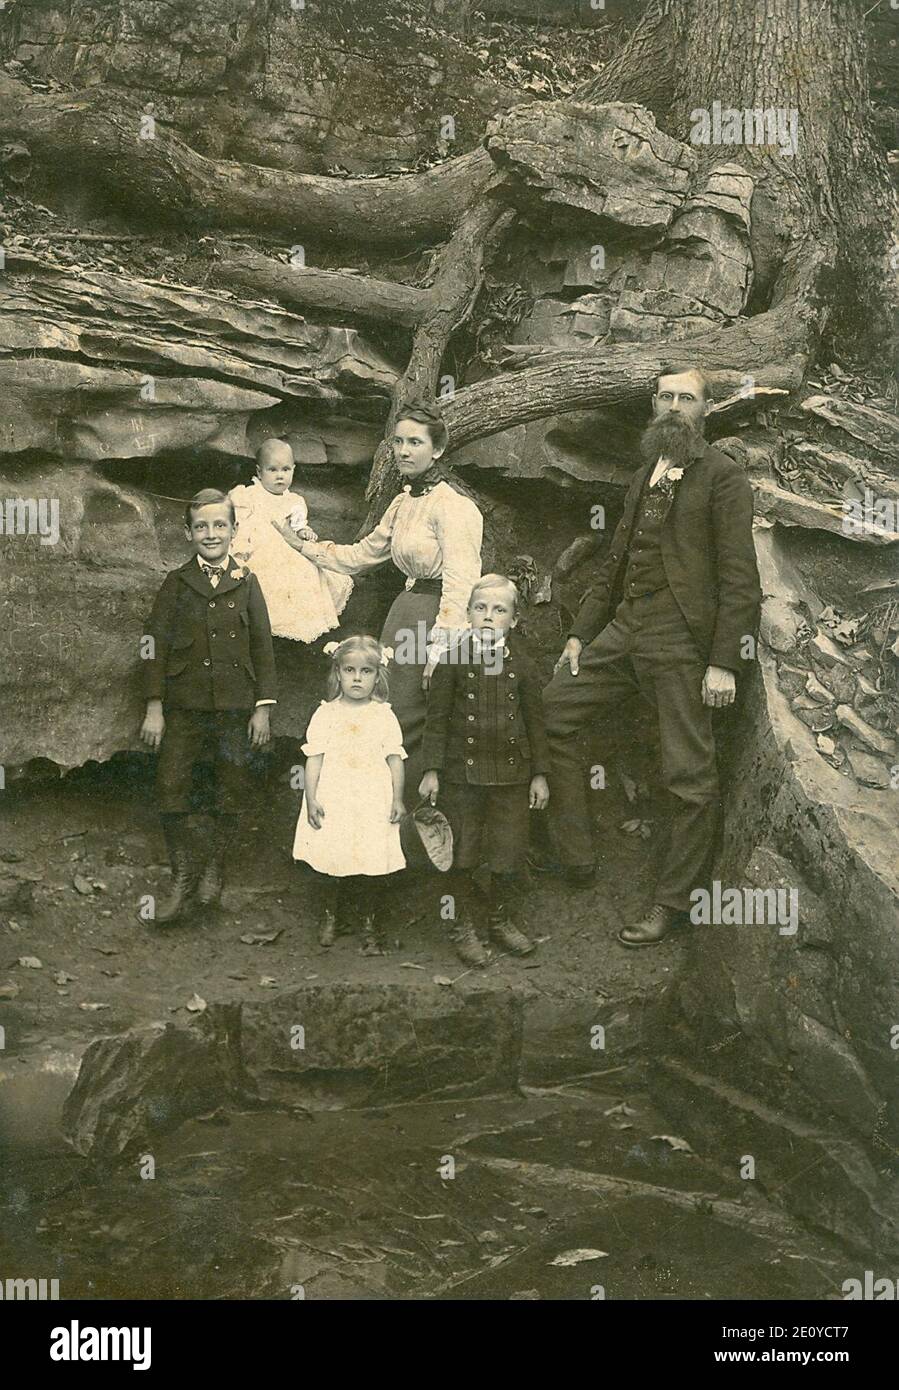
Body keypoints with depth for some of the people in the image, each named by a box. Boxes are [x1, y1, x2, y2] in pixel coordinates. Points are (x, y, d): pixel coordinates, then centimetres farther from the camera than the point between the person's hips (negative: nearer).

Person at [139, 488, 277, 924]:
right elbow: (157, 644, 3)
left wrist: (263, 707, 0)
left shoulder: (246, 584, 5)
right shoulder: (175, 584, 5)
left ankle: (214, 866, 25)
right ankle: (185, 876, 7)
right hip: (185, 705, 0)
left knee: (232, 793, 5)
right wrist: (154, 708, -3)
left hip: (236, 707, 0)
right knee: (170, 788, -7)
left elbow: (262, 647, 5)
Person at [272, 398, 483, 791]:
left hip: (437, 616, -9)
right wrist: (301, 544, 22)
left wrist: (439, 647, -23)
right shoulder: (402, 504, 16)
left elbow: (459, 582, -19)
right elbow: (360, 555, 27)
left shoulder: (452, 504, -13)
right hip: (405, 611, 9)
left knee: (414, 727, -6)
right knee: (394, 721, 8)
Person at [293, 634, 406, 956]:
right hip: (332, 799, 0)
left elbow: (395, 758, 6)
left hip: (373, 802, 0)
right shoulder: (325, 714, 2)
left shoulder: (384, 716, 3)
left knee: (373, 860, -3)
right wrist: (311, 799, -4)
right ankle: (332, 914, 24)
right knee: (330, 857, 1)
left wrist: (398, 799, 2)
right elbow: (314, 758, 2)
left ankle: (369, 922, 13)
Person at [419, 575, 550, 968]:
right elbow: (437, 718, -2)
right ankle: (462, 926, 19)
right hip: (462, 772, -2)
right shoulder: (453, 661, -5)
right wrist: (432, 770, -6)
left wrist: (539, 774, 7)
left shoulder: (522, 665, 1)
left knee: (509, 850, 8)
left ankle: (501, 919, 28)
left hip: (511, 773, 2)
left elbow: (534, 721, 7)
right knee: (461, 854, 4)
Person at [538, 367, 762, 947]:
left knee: (691, 777, -4)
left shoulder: (724, 476, -4)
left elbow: (740, 576, -10)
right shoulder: (645, 476, 19)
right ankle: (574, 859, 14)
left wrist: (724, 661, -16)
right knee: (551, 712, 7)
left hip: (682, 638, -8)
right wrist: (581, 633, 16)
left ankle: (672, 904, 9)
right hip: (623, 630, 8)